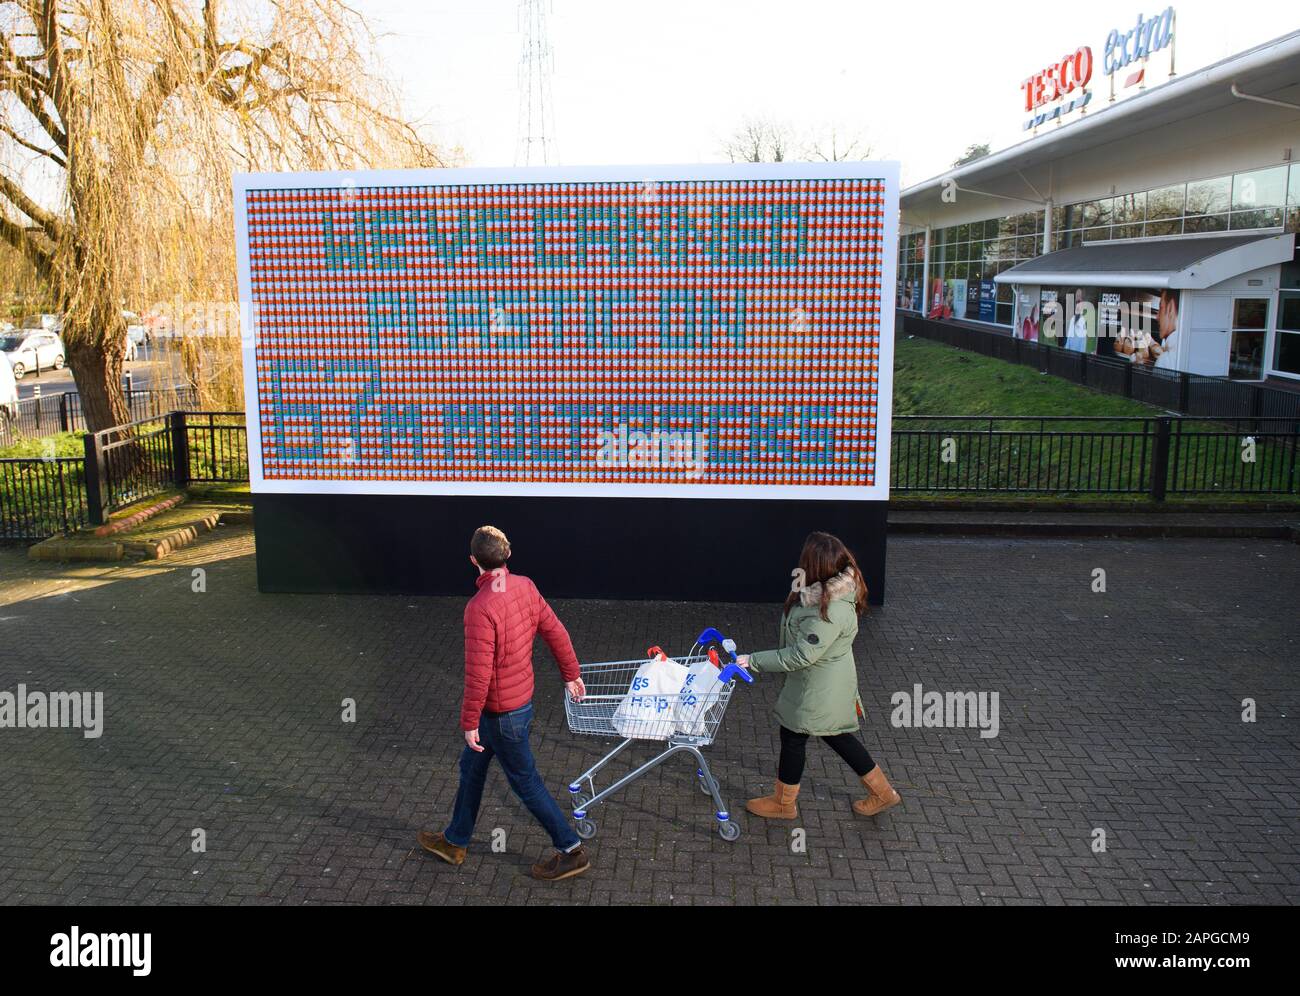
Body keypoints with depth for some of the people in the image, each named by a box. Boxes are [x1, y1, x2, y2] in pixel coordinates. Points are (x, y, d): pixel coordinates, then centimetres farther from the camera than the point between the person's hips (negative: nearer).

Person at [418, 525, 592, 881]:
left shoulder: (480, 608, -29)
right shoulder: (525, 587, -7)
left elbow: (478, 674, -26)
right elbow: (556, 632, 1)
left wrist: (469, 722, -15)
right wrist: (571, 674, 14)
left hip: (500, 712, -8)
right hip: (521, 698, 8)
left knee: (525, 781, 8)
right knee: (472, 765, 23)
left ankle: (572, 852, 20)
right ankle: (455, 841, 40)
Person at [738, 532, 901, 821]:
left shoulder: (831, 612, -34)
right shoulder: (830, 589, -5)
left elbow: (801, 656, -28)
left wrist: (754, 661, -24)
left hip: (820, 687, -9)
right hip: (826, 681, 9)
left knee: (792, 736, 10)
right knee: (836, 735, 23)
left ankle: (783, 804, 32)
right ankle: (882, 792, 36)